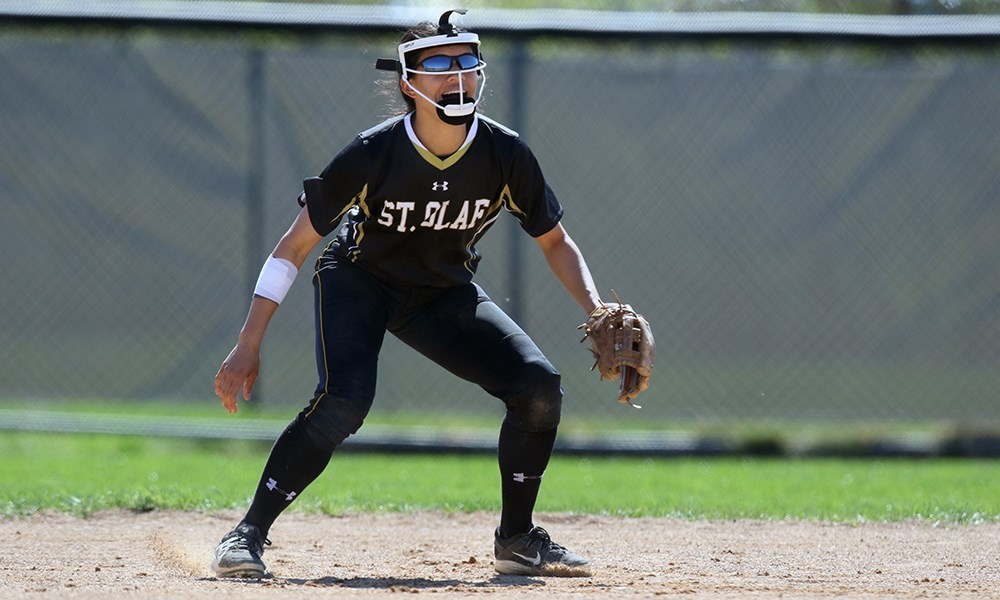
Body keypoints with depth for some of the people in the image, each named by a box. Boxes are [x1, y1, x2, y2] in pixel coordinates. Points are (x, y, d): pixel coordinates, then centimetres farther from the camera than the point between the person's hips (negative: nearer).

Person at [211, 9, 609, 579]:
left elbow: (555, 241, -2)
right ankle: (248, 534, -17)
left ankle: (517, 538, 6)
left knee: (540, 386, -12)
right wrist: (249, 344, -22)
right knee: (344, 400, -30)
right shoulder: (372, 154, -28)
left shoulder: (507, 156, -19)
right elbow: (295, 246, -20)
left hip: (446, 292, 4)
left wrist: (598, 314, -17)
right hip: (358, 281, -4)